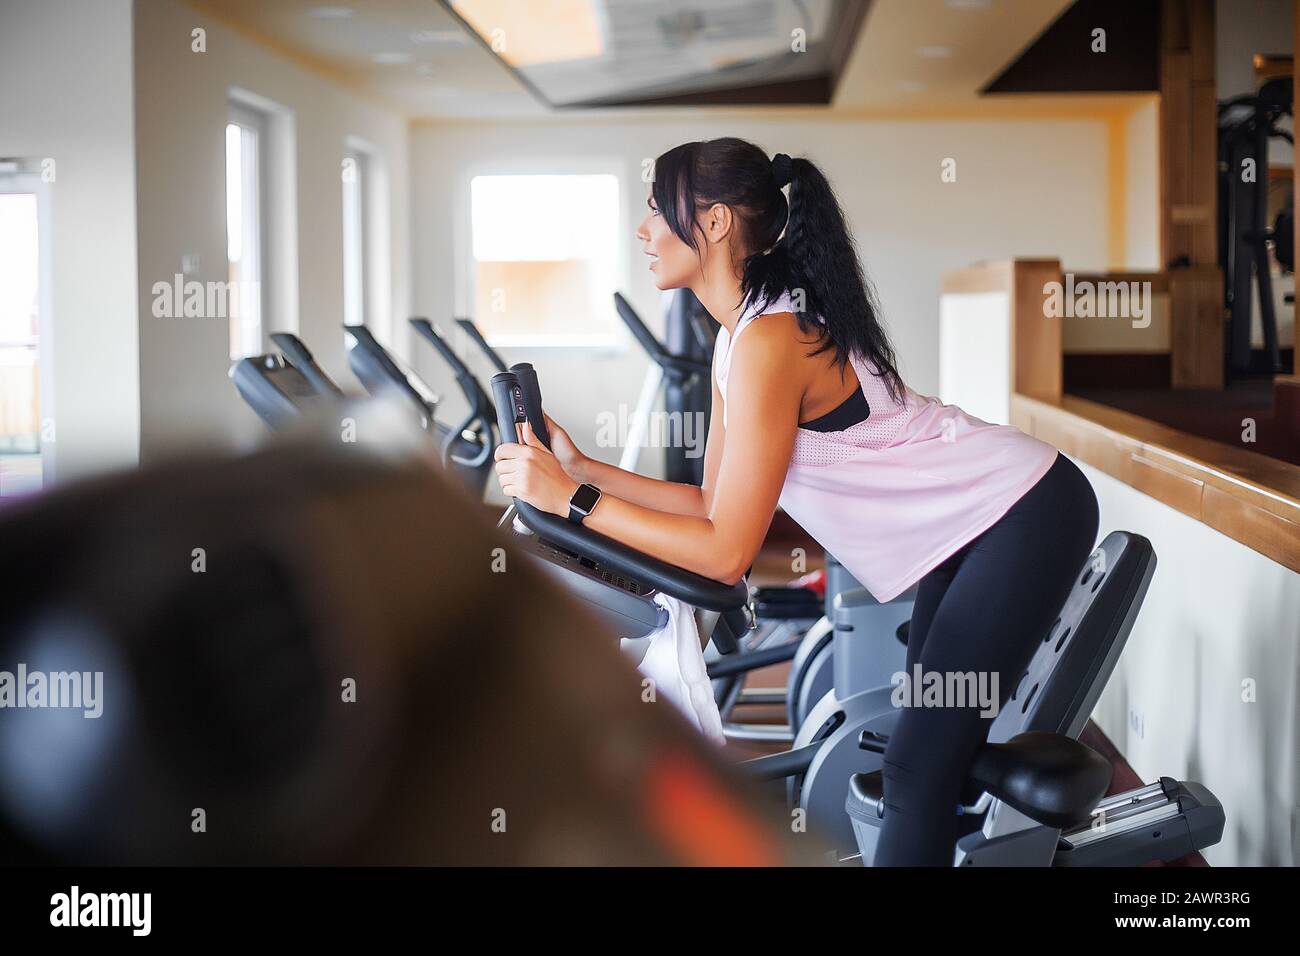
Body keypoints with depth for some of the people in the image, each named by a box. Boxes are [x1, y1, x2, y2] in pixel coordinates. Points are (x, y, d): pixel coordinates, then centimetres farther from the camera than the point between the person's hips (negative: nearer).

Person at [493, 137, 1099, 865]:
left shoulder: (768, 342, -24)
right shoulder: (742, 335, 6)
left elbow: (726, 552, -24)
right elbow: (715, 506, 8)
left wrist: (570, 499, -20)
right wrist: (581, 468, 0)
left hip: (1028, 515, -10)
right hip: (972, 523, 10)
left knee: (920, 772, -9)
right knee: (932, 757, 15)